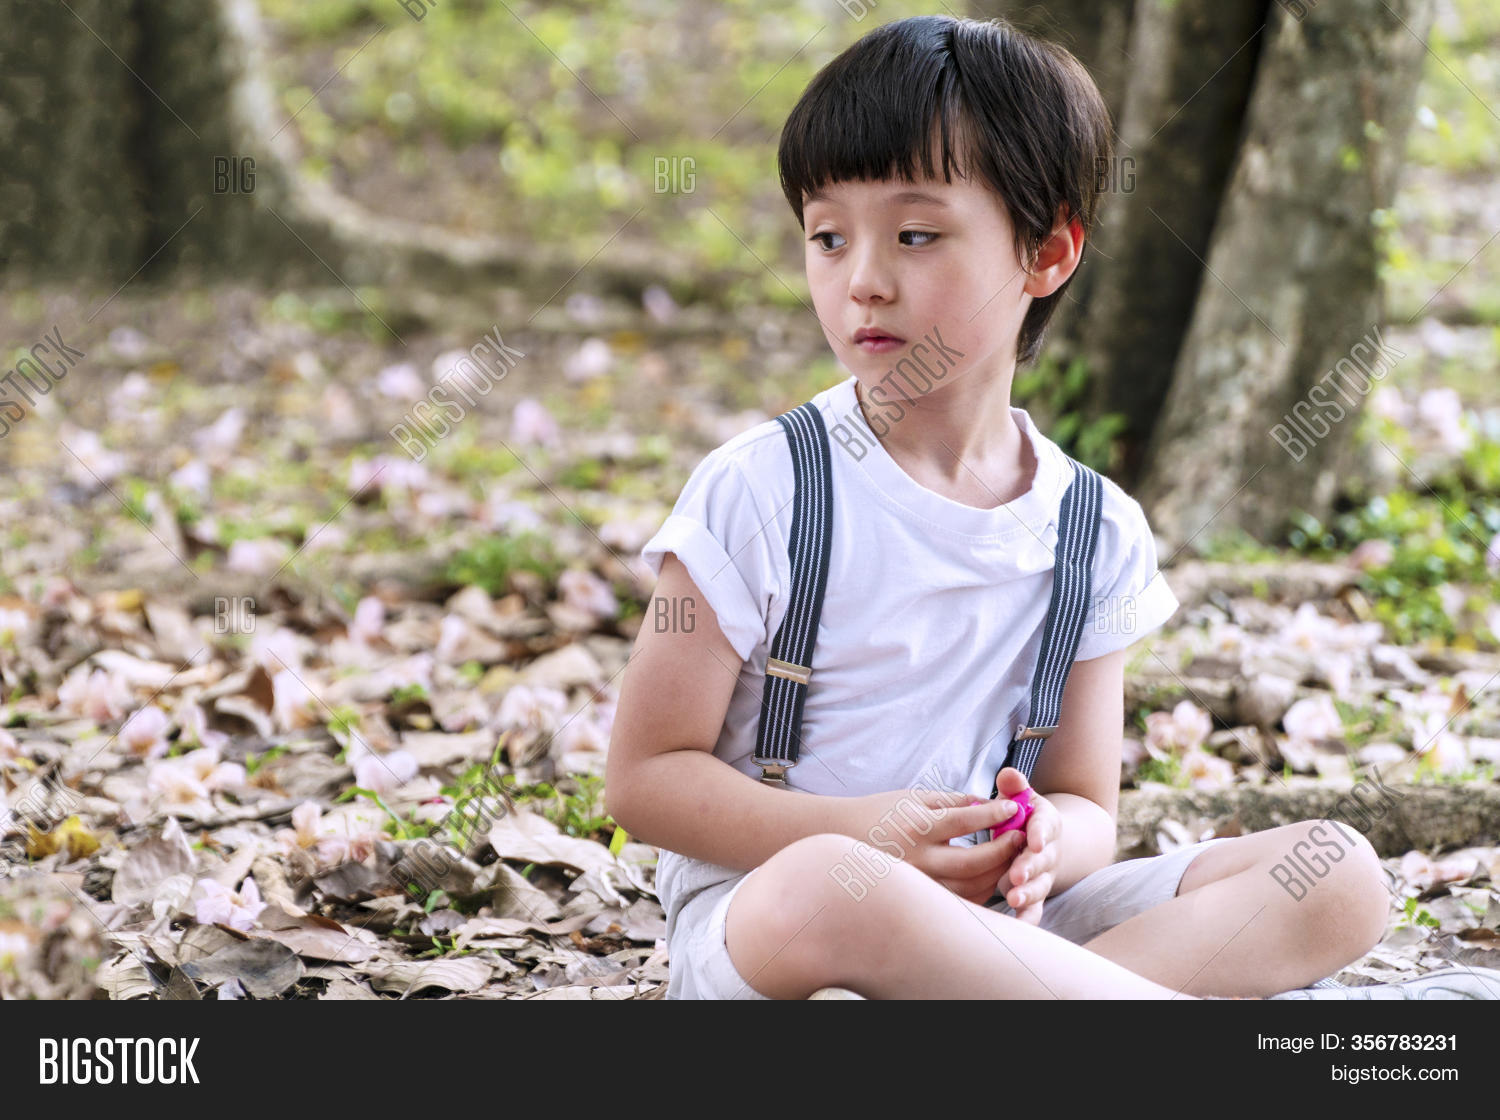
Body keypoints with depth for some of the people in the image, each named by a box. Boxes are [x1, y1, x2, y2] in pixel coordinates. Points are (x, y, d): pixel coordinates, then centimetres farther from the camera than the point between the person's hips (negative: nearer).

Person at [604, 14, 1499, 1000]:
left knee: (1343, 876, -9)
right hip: (751, 907, -5)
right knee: (826, 892, -42)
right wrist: (864, 837, -20)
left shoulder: (1097, 532, 6)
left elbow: (1088, 806, 11)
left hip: (986, 915, 5)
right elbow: (644, 776, -5)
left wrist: (1042, 844, -16)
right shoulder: (761, 492, -6)